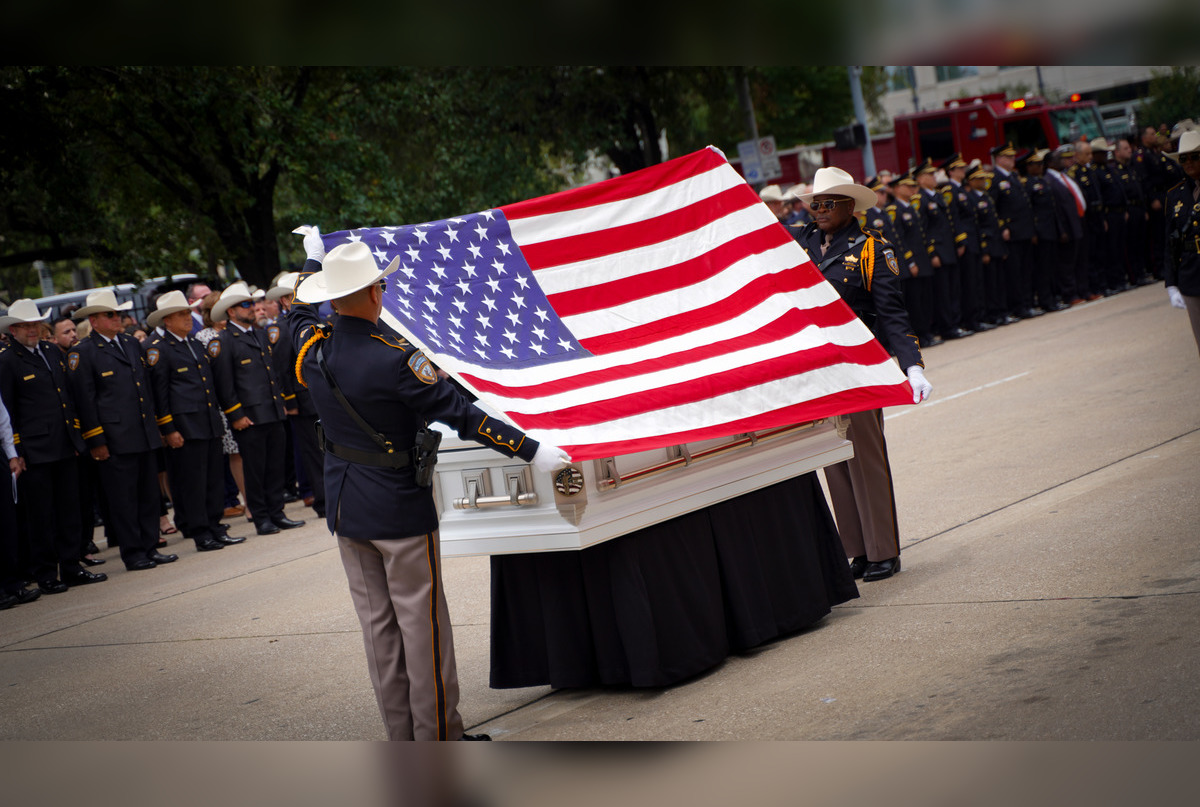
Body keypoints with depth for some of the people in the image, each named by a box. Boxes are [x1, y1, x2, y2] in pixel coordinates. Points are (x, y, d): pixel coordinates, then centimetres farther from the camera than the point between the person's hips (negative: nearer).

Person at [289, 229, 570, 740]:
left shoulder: (313, 347, -2)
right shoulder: (394, 359, -22)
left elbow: (300, 312, 24)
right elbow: (461, 415, -21)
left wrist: (313, 259, 39)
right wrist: (531, 451, -17)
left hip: (344, 509, 7)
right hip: (398, 508, -7)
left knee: (378, 623, 12)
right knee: (421, 623, 2)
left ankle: (402, 736, 20)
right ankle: (439, 738, 8)